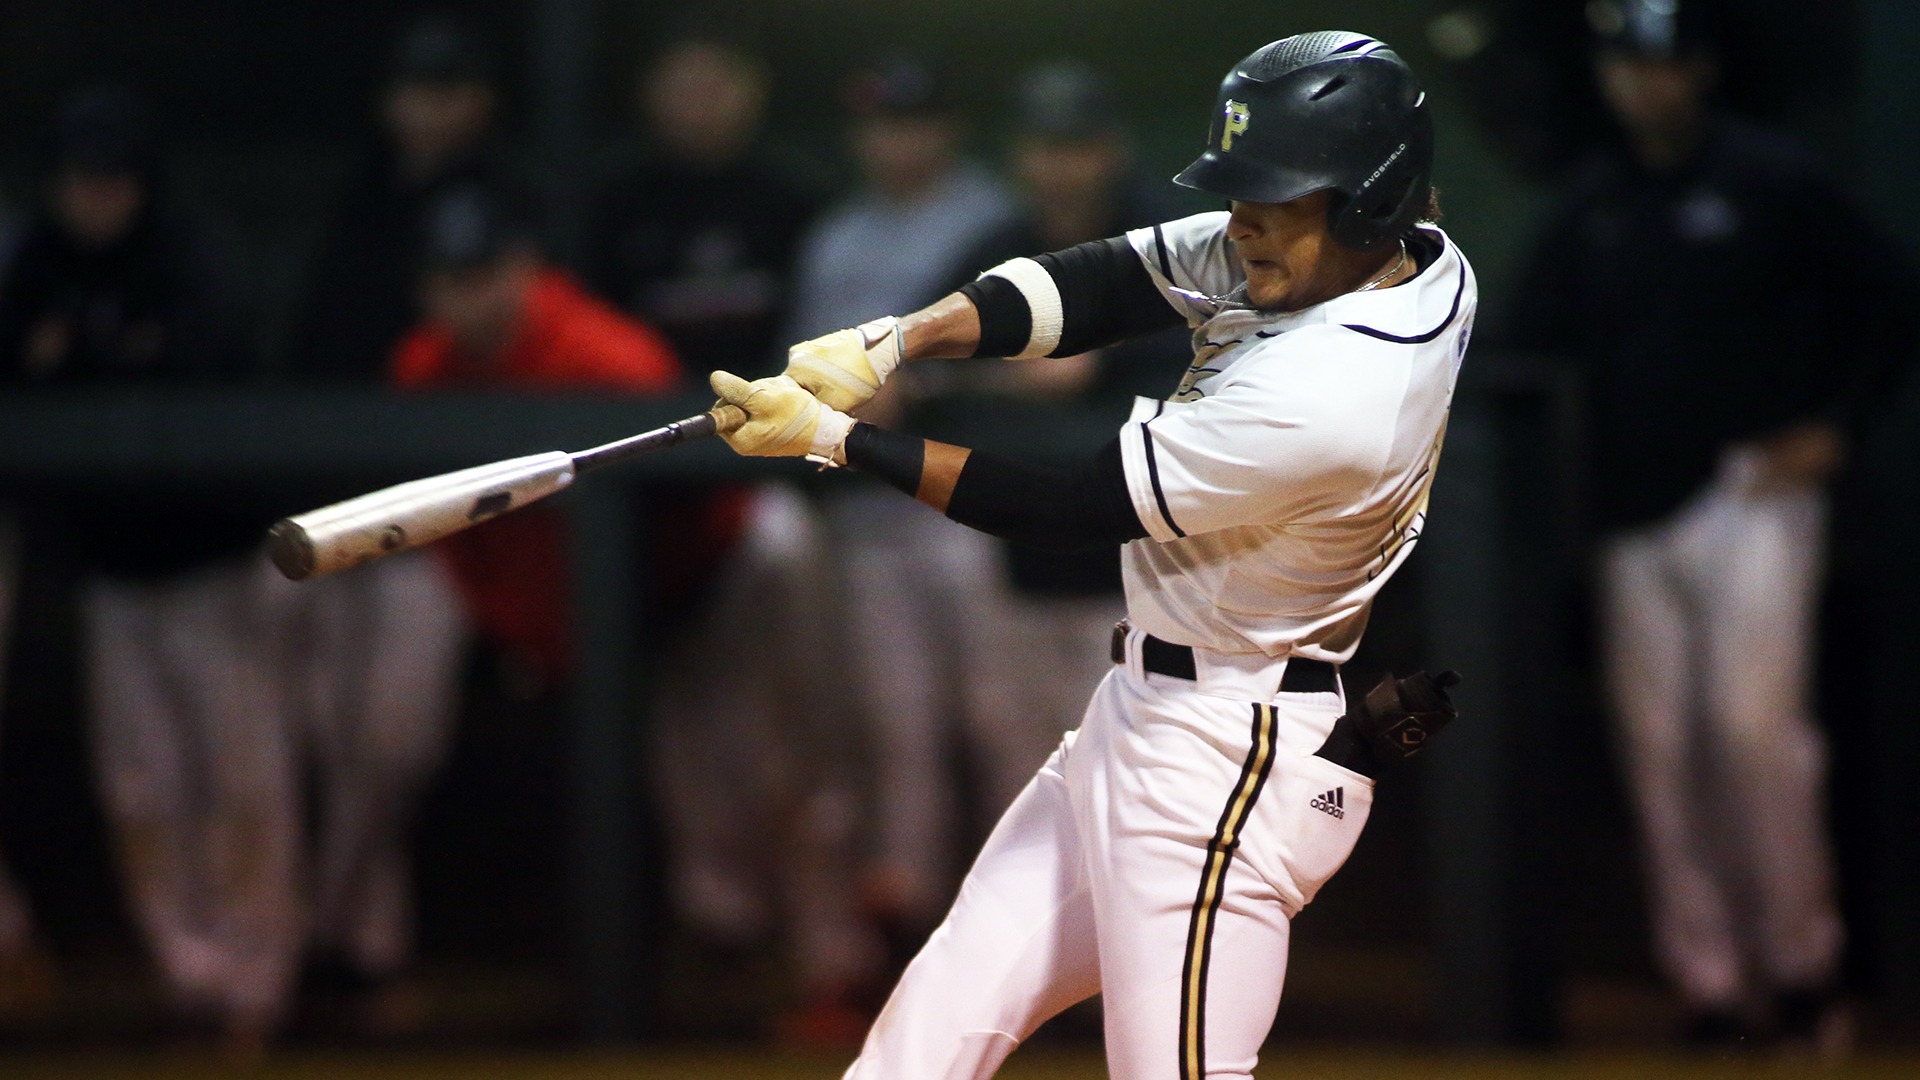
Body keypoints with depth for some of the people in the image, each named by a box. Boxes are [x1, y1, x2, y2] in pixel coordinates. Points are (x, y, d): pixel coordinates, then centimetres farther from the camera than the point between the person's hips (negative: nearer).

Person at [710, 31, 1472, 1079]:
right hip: (1144, 716, 10)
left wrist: (831, 435, -13)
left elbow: (1065, 508, -20)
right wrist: (890, 343, -14)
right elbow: (1106, 281, 0)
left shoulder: (1321, 395, -30)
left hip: (1223, 761, -10)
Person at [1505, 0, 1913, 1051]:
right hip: (1634, 514, 5)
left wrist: (1827, 427, -4)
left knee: (1754, 724, -16)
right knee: (1659, 748, 2)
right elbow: (1534, 339, 14)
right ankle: (1710, 988, 8)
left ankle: (1802, 965, -4)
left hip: (1751, 492, -5)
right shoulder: (1590, 205, 12)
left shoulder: (1773, 180, -2)